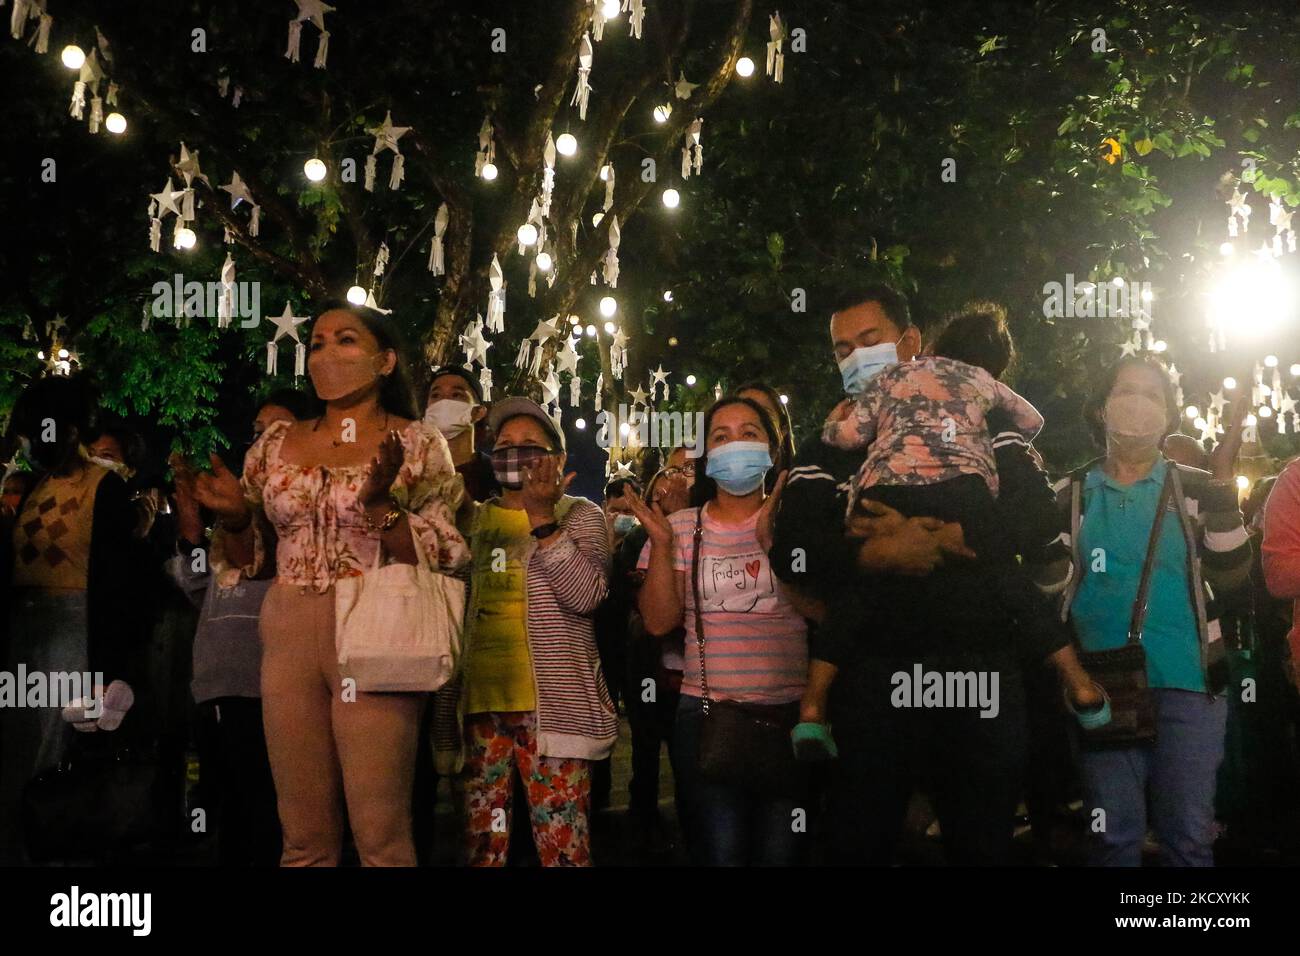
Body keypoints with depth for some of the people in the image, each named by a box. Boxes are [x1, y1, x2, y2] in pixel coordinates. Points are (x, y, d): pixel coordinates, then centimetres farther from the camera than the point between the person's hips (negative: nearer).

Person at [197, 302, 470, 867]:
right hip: (288, 637, 4)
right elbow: (251, 558, 16)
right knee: (304, 838, 9)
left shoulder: (417, 444, -1)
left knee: (381, 835, -2)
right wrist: (233, 518, -5)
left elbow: (441, 559, -7)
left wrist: (378, 505, -22)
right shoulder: (277, 443, 11)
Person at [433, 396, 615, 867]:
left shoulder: (580, 516, 5)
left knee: (562, 846, -5)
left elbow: (585, 595, -12)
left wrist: (542, 519, -16)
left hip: (552, 704, -3)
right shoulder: (473, 520, 15)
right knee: (482, 847, 6)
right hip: (478, 703, 4)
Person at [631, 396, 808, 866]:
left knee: (782, 852, 1)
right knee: (719, 852, -1)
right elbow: (660, 621, 1)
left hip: (791, 711, 0)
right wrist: (660, 544, -11)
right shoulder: (681, 528, 6)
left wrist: (773, 541, -19)